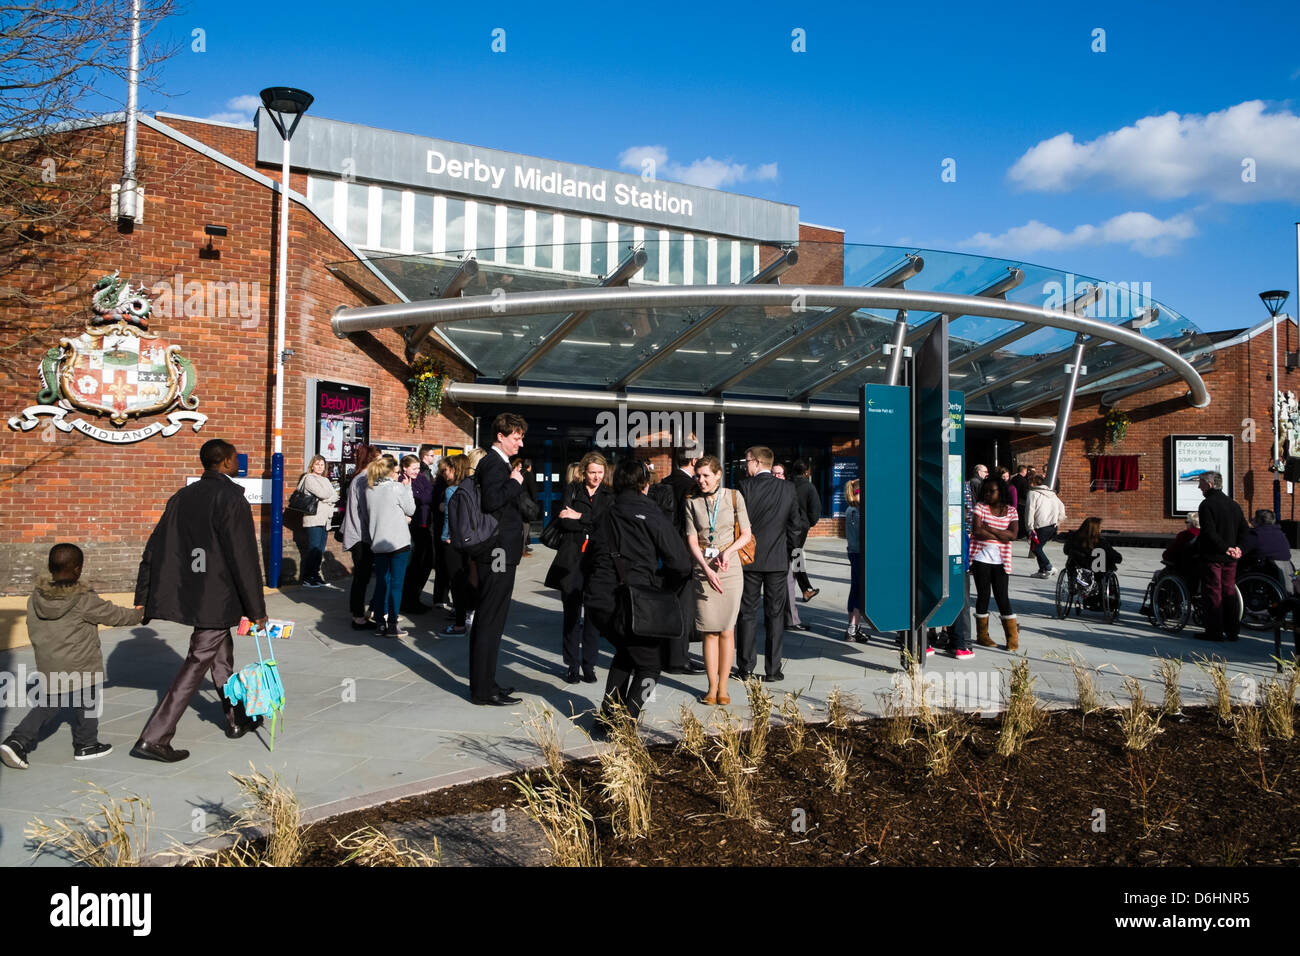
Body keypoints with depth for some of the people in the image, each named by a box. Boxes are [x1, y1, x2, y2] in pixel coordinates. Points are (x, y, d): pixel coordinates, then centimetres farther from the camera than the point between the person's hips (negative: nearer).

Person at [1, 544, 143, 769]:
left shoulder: (35, 597, -1)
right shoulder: (85, 601, -17)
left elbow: (34, 631, 9)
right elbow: (114, 615, -6)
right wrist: (138, 614, 12)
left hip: (48, 666, 5)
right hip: (81, 668, -5)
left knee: (47, 706, 18)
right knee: (86, 704, 12)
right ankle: (85, 745, 23)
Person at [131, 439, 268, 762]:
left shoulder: (181, 497, 7)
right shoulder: (232, 499, -16)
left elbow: (154, 550, 8)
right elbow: (244, 559, -17)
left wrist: (142, 599, 14)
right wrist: (257, 609, -10)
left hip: (188, 594, 8)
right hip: (218, 599, -8)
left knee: (222, 655, 22)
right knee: (196, 664, -1)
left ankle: (237, 720, 36)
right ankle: (153, 738, -2)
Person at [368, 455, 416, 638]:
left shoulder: (369, 489, 4)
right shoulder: (398, 487, -12)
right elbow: (411, 510, -1)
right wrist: (407, 488, 6)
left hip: (378, 542, 5)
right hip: (398, 541, -5)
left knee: (381, 582, 12)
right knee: (396, 584, 1)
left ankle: (381, 622, 15)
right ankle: (392, 625, 2)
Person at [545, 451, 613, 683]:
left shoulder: (609, 495, 11)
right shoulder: (572, 490, 8)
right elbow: (564, 521, -6)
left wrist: (580, 517, -8)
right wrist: (593, 523, -9)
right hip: (572, 560, -1)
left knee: (594, 614, 1)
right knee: (572, 614, 1)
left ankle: (589, 664, 13)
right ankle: (571, 664, 11)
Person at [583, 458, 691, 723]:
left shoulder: (605, 515, 12)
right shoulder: (650, 516, -5)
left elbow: (587, 559, 19)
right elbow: (681, 563, -8)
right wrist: (661, 588, 9)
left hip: (598, 601, 6)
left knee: (625, 652, 30)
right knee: (648, 666, 10)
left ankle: (608, 712, 27)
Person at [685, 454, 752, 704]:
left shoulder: (733, 497, 2)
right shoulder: (692, 502, 4)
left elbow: (745, 534, 3)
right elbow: (692, 540, 0)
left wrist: (728, 551, -15)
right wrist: (707, 569, -13)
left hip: (729, 569, -1)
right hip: (703, 570, 1)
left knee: (726, 630, 1)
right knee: (709, 631, 0)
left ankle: (723, 686, 11)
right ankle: (712, 686, 10)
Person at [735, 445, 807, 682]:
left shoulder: (745, 486, -9)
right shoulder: (787, 488, 0)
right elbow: (796, 524, 3)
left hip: (749, 558, -2)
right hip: (778, 560, 2)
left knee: (748, 613, 7)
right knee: (775, 614, 8)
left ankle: (746, 668, 12)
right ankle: (773, 669, 9)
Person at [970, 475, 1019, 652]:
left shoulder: (1010, 511, 6)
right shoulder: (980, 506, 1)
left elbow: (1013, 534, -8)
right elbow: (977, 531, -12)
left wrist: (989, 530, -14)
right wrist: (1000, 536, -10)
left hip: (1001, 561, 1)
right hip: (981, 559, -1)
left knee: (1002, 596, 1)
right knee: (983, 595, 4)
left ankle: (1013, 637, 9)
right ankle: (982, 635, 14)